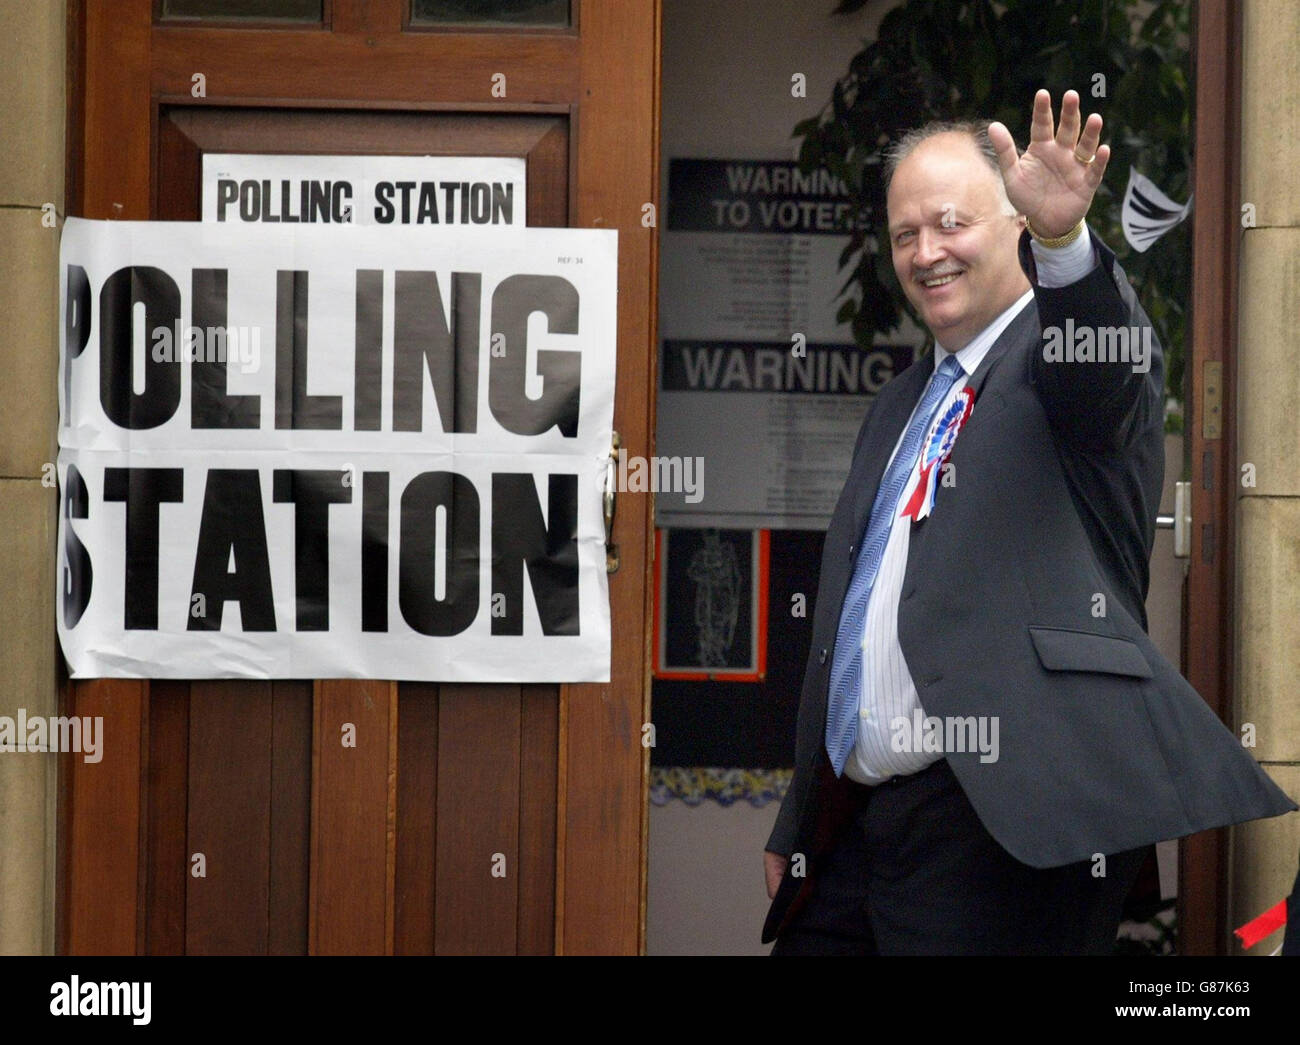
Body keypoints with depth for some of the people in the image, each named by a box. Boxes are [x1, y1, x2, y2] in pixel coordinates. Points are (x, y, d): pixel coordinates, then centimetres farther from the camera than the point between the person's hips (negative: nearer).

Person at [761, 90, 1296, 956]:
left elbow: (1098, 369, -27)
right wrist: (797, 825, 21)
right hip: (857, 819, 8)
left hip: (1006, 823, -8)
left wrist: (1062, 236, -47)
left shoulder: (1065, 359, 0)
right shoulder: (902, 405, 22)